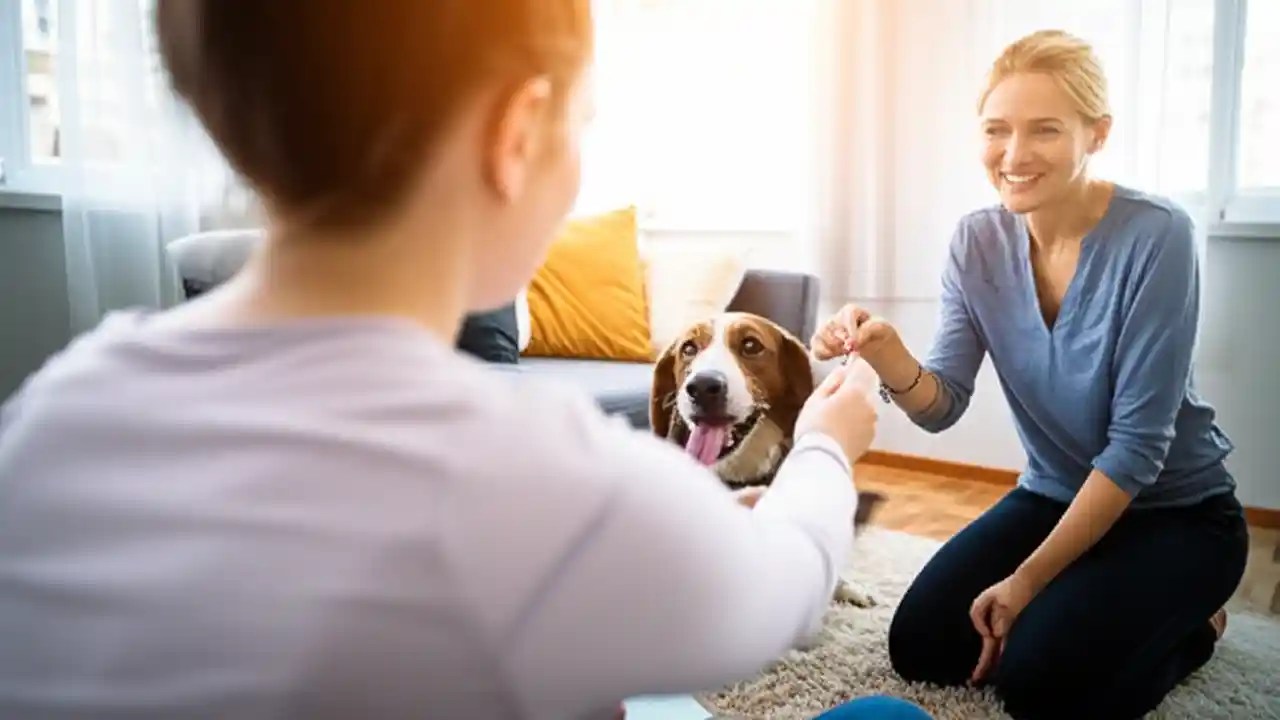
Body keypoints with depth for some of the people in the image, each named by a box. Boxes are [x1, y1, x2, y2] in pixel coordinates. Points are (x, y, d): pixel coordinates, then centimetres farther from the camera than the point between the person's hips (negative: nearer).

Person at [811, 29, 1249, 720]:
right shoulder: (977, 242, -8)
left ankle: (1188, 623, 9)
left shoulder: (1155, 236, -23)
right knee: (920, 646, -5)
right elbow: (943, 405, -12)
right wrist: (887, 354, -36)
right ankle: (1067, 603, 20)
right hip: (1055, 496, 5)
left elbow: (1138, 442, -22)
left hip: (1177, 511, -4)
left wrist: (1028, 580, -19)